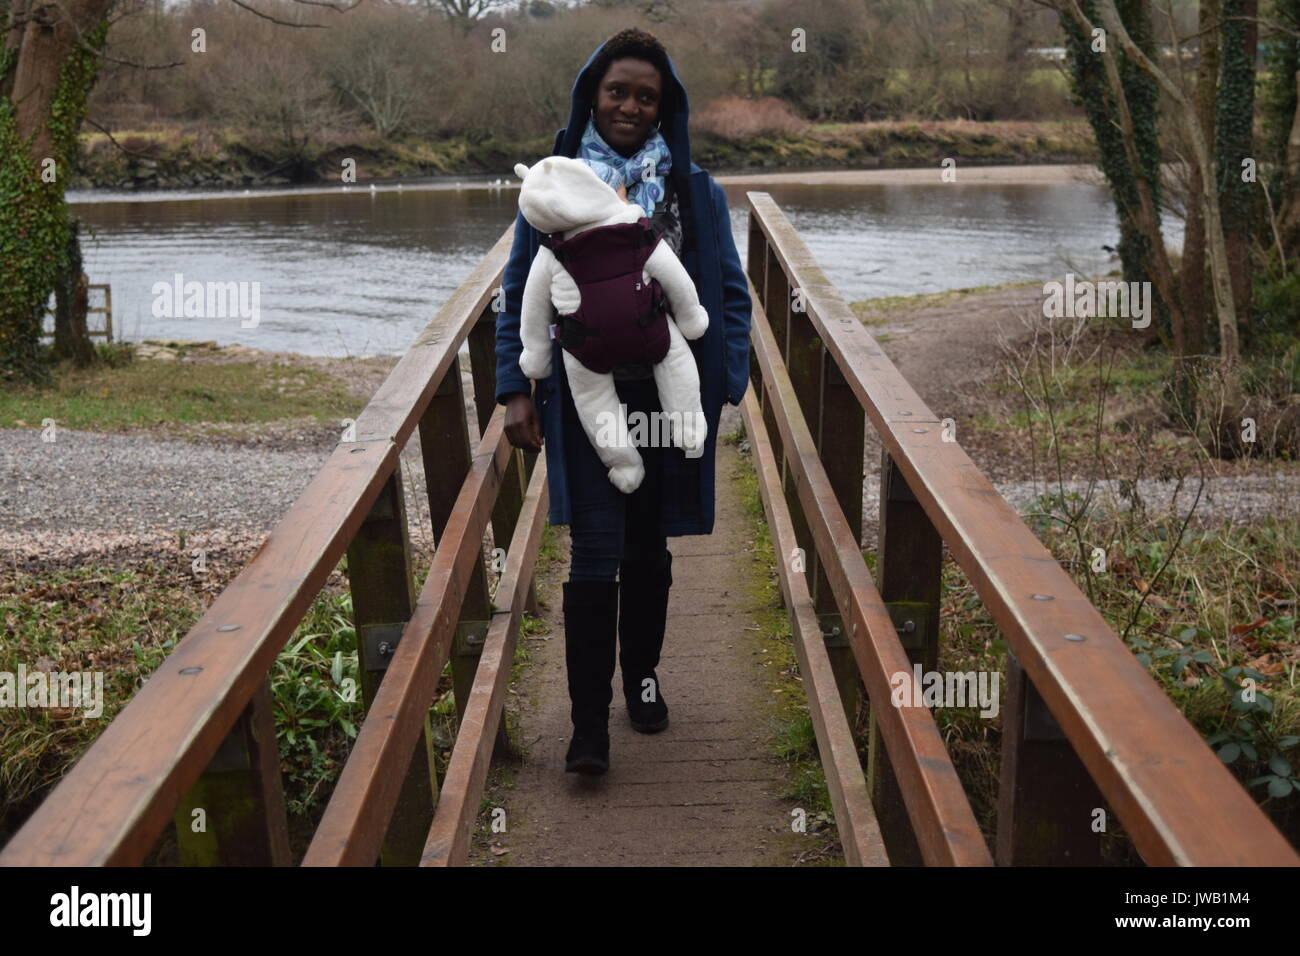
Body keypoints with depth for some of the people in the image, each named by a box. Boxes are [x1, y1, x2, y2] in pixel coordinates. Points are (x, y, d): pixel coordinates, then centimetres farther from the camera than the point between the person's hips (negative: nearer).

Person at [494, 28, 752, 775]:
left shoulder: (696, 191, 2)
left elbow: (731, 293, 3)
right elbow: (519, 292, 4)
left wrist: (726, 385, -7)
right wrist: (517, 390, -3)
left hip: (666, 396, 1)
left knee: (649, 548, 14)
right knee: (595, 554, -6)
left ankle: (642, 674, 35)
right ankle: (589, 726, -1)